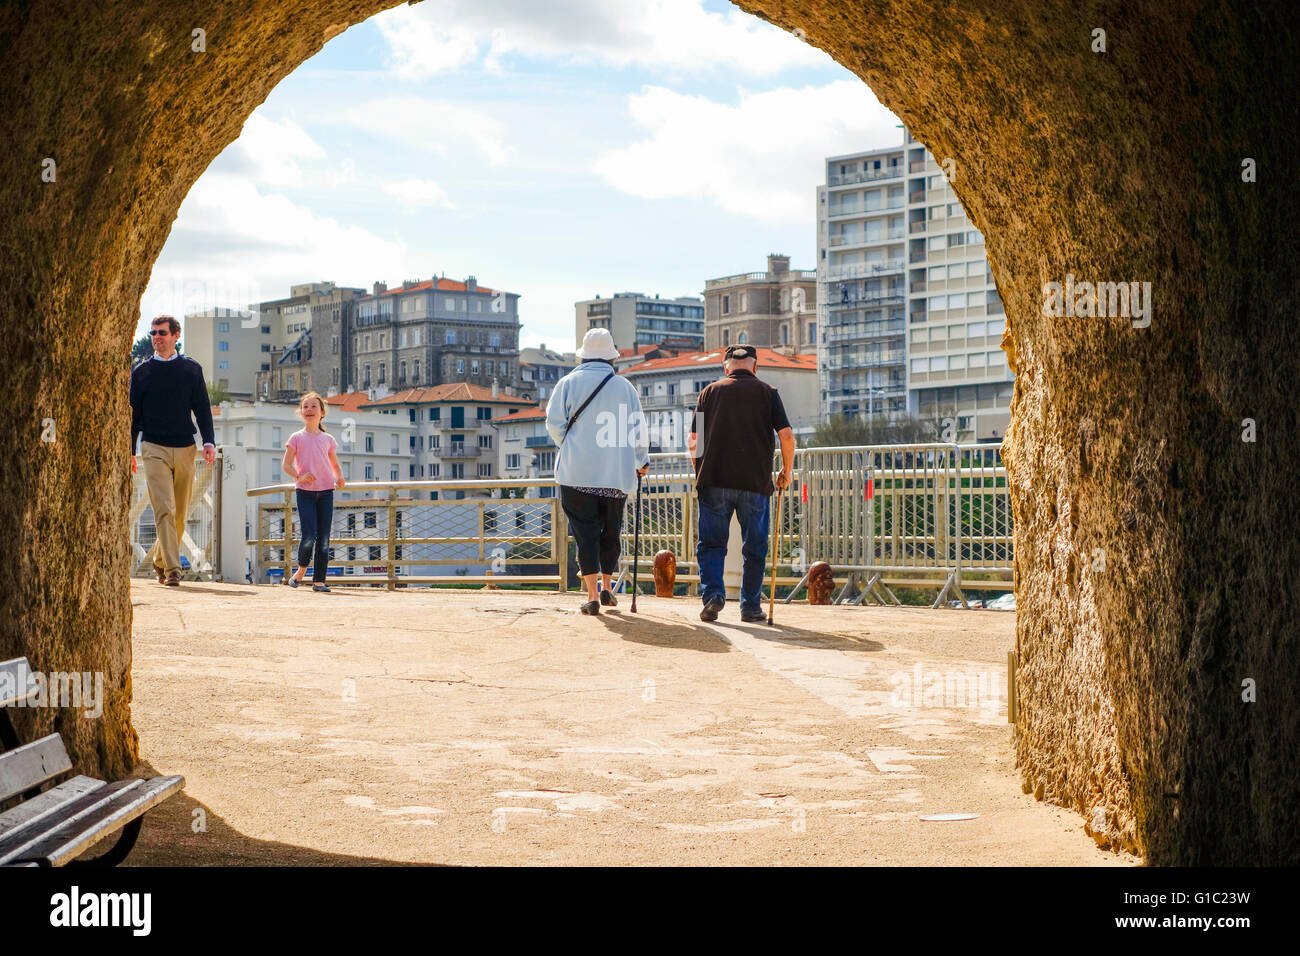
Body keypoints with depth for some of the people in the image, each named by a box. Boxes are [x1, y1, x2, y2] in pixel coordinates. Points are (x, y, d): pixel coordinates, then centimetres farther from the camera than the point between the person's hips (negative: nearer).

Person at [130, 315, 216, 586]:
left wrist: (209, 442, -5)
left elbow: (202, 408, 8)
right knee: (164, 510, -14)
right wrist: (129, 451, 10)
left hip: (185, 449, 2)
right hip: (154, 449, -2)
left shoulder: (192, 369, 9)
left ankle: (158, 557, 27)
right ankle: (172, 569, -17)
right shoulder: (141, 372, 9)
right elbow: (133, 413, 13)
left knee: (180, 513, 6)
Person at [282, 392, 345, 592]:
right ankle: (301, 569, 13)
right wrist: (299, 476, -16)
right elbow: (286, 464, 2)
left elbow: (335, 466, 18)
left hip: (325, 491, 2)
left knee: (324, 538, -1)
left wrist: (339, 478, -3)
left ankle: (319, 580, 5)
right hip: (304, 491, -2)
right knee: (309, 535, -13)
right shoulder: (297, 437, 5)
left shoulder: (328, 439, 11)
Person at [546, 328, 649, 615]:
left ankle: (592, 595, -6)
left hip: (577, 473, -1)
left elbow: (554, 422, -3)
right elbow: (638, 430, 8)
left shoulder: (569, 382, 0)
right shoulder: (625, 386, 4)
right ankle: (606, 588, 22)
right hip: (617, 474, 2)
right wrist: (642, 462, 25)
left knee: (585, 532, 0)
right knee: (611, 530, 16)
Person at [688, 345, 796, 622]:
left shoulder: (711, 391, 8)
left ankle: (712, 592, -14)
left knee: (711, 543, 6)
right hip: (756, 483, 0)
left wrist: (698, 465, 24)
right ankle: (750, 606, 9)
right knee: (754, 547, 9)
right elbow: (786, 435, -2)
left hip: (715, 481, 0)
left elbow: (693, 439, 6)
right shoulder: (767, 392, 6)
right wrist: (786, 472, 12)